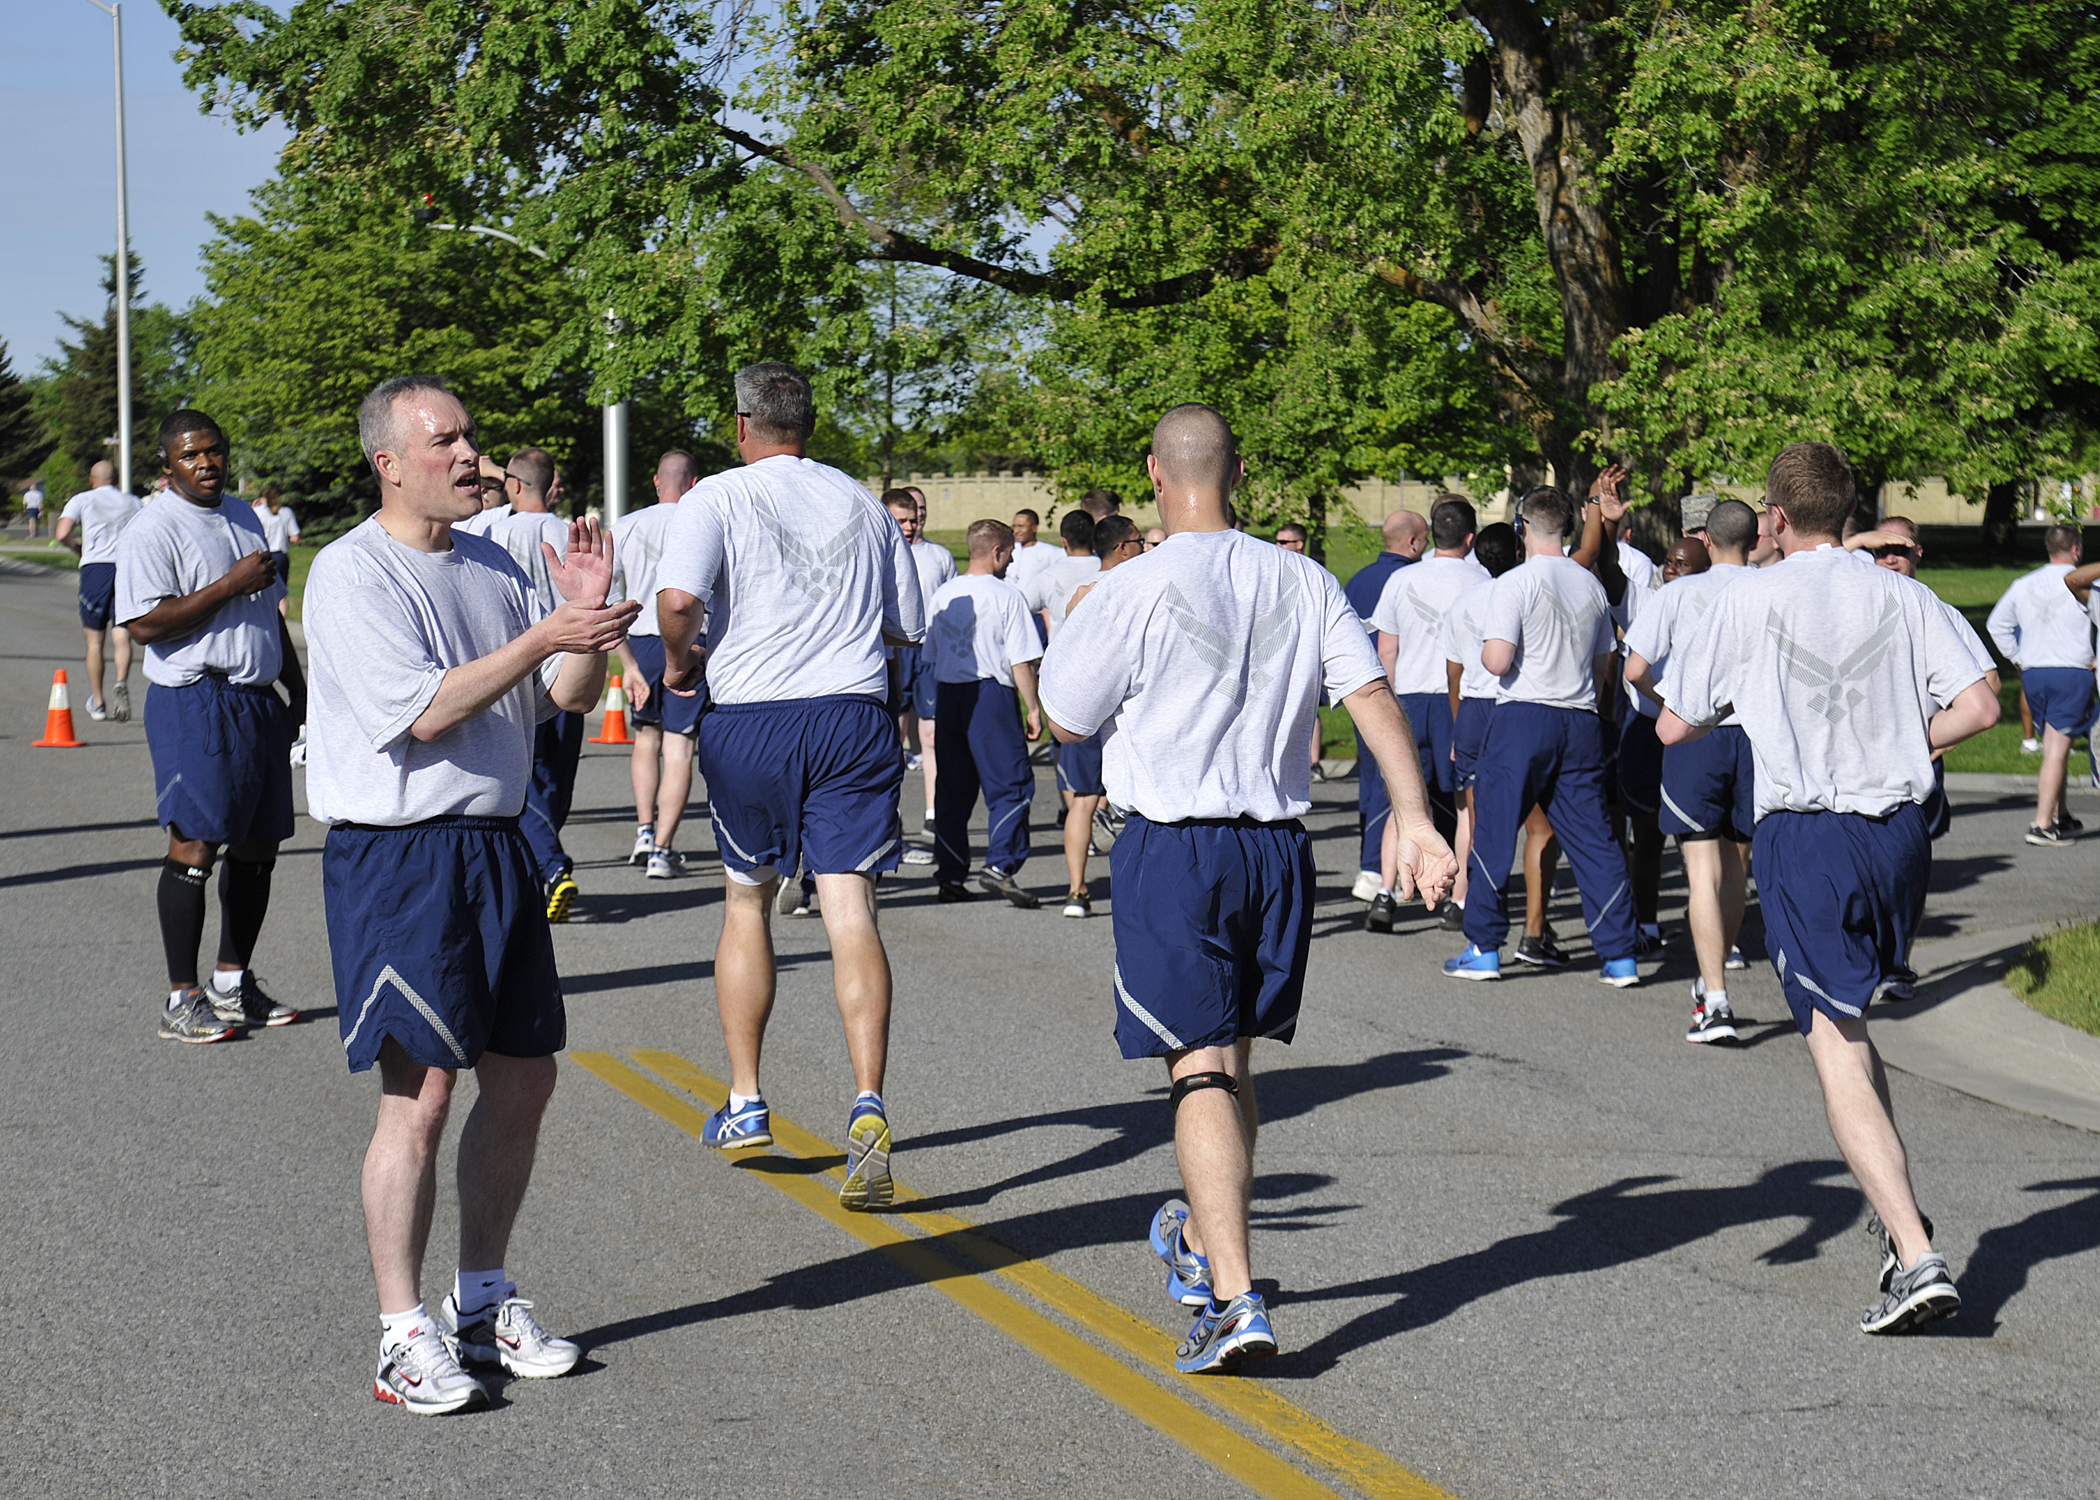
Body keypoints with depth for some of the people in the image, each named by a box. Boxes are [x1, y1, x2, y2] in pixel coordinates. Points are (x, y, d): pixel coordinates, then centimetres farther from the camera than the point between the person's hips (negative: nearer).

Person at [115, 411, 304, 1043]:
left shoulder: (244, 517, 17)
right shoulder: (152, 530, -9)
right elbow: (144, 624, -19)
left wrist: (299, 688, 24)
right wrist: (233, 585, -18)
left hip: (260, 701, 8)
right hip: (196, 703, -8)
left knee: (258, 846, 11)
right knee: (194, 847, -9)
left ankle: (233, 983, 22)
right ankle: (182, 999, -3)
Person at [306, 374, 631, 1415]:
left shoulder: (495, 566, 13)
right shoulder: (351, 574, -10)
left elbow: (569, 696, 11)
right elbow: (423, 712, -20)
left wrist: (586, 611, -7)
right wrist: (543, 638, -23)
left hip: (494, 847, 8)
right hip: (396, 854, -8)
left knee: (523, 1076, 11)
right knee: (421, 1094, -10)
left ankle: (482, 1300, 25)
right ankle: (405, 1337, -1)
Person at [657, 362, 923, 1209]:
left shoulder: (719, 497, 0)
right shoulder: (863, 504, 13)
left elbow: (678, 598, -18)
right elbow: (907, 629, 17)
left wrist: (678, 663, 1)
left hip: (750, 717, -2)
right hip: (855, 712, 2)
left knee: (746, 901, 17)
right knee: (850, 910, -6)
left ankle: (745, 1103, 23)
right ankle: (867, 1106, -23)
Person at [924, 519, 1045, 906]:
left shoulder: (942, 595, 11)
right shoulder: (1007, 596, -7)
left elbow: (929, 656, 17)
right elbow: (1021, 661, -10)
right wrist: (1033, 707, -3)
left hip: (948, 695, 6)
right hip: (992, 693, -6)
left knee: (953, 788, 12)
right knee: (1010, 784, -2)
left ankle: (949, 874, 12)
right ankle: (1000, 864, -16)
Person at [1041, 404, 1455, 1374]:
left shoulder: (1133, 592, -9)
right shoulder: (1305, 584, 5)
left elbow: (1067, 721, 1)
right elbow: (1373, 696, -4)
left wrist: (1072, 625, 17)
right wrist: (1415, 819, -7)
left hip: (1174, 847, -5)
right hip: (1278, 843, 5)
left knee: (1200, 1070, -7)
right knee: (1234, 1058, 21)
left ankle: (1235, 1302, -17)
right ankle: (1203, 1244, 40)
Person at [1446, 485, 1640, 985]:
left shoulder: (1515, 584, -9)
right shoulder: (1591, 585, 10)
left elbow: (1497, 660, -17)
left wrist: (1485, 650, 4)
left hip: (1524, 718, -5)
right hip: (1581, 721, 5)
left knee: (1494, 831, 5)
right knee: (1593, 837, 5)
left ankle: (1484, 949, 8)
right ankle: (1620, 956, 3)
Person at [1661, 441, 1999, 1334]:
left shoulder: (1750, 601, -3)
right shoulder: (1902, 597, 5)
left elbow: (1674, 727, 2)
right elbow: (1978, 707, -1)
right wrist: (1898, 742, 15)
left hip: (1805, 834, -5)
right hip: (1897, 826, 5)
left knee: (1838, 1054, -6)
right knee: (1850, 1022, 27)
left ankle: (1917, 1258, -18)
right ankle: (1896, 1209, 29)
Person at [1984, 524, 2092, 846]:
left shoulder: (2023, 584, 9)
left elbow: (1996, 624, 15)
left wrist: (2018, 658, 17)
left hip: (2032, 674, 5)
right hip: (2072, 672, -5)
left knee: (2054, 749, 17)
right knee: (2057, 749, -7)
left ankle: (2059, 818, 22)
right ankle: (2042, 825, -13)